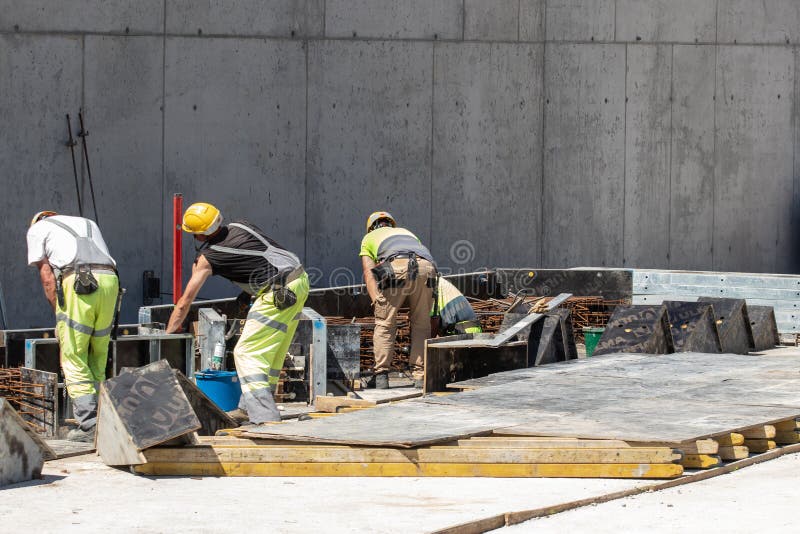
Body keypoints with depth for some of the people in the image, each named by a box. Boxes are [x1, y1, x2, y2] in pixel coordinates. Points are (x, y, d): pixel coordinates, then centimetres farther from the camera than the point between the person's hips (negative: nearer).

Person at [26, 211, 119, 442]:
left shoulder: (37, 229, 22)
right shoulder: (88, 224, 35)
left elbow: (47, 277, 12)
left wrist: (59, 317, 14)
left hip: (77, 282, -5)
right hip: (110, 280, 5)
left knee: (73, 360, 0)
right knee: (97, 360, 14)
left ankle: (89, 425, -9)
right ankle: (101, 423, 12)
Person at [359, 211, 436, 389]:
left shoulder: (369, 238, 33)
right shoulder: (406, 232, 44)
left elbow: (369, 272, 17)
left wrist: (376, 300, 4)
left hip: (396, 267, -3)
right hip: (426, 267, 3)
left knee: (385, 324, 9)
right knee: (421, 325, 15)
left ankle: (381, 377, 3)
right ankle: (420, 376, 10)